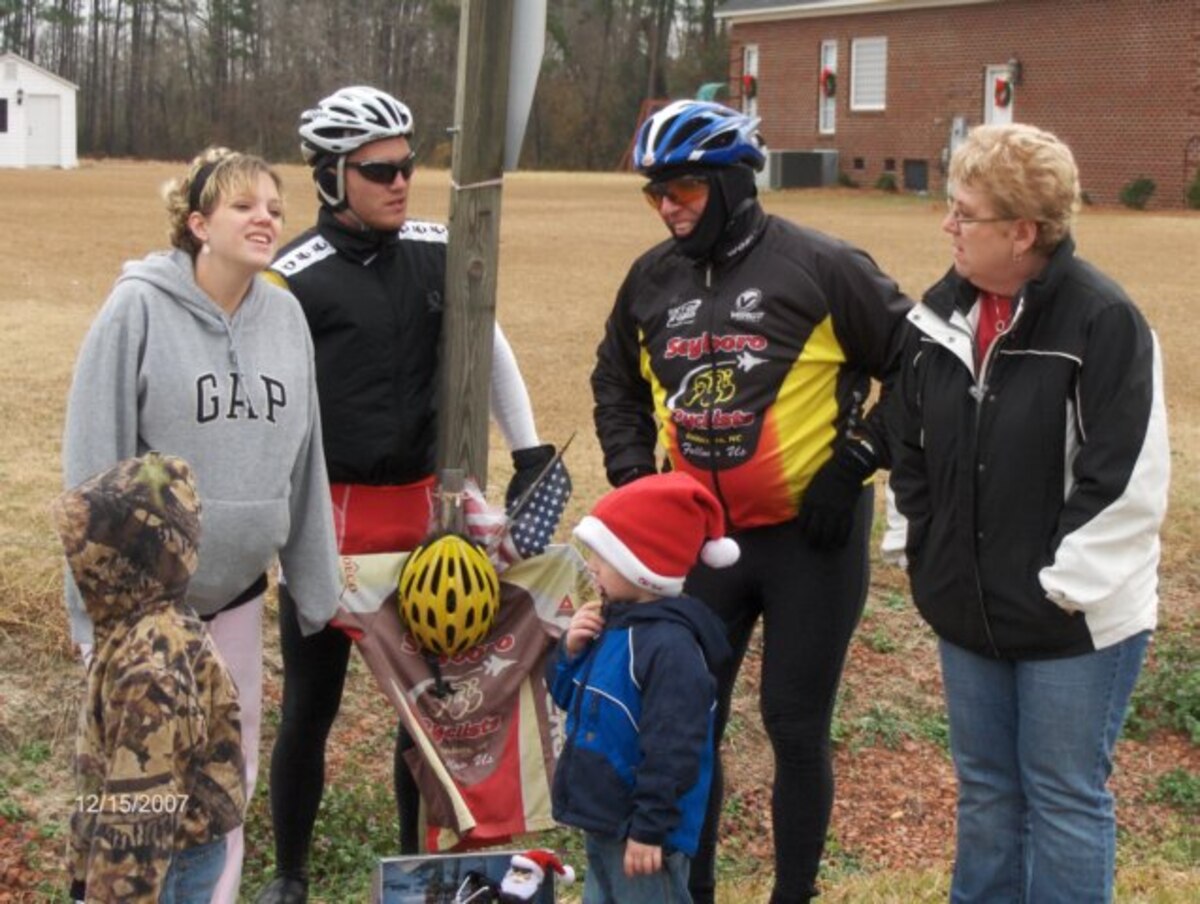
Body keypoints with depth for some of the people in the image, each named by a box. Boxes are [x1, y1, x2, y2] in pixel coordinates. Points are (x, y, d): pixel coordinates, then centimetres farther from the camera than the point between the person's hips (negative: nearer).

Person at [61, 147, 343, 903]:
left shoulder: (285, 315, 2)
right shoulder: (140, 307, -13)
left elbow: (303, 459, 6)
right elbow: (95, 457, -13)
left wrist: (317, 581, 8)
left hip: (238, 585, 5)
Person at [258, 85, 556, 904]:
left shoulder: (438, 254, 1)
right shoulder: (295, 278, -12)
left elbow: (489, 349, 13)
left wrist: (531, 451, 10)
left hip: (423, 511, 4)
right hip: (329, 517, -4)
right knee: (311, 706, 6)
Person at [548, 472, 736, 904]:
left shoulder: (669, 645, -23)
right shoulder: (612, 622, 7)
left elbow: (672, 749, -26)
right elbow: (571, 697, 18)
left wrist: (649, 829, -24)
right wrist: (570, 652, -2)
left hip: (643, 833, -10)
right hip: (603, 821, 10)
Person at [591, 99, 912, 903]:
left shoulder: (820, 267, -10)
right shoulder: (653, 279, 5)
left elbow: (914, 367, -6)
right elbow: (617, 385, 21)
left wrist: (857, 459, -11)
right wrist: (632, 475, 9)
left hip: (811, 537, -4)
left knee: (796, 725, 4)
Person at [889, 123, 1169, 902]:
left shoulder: (1102, 322, -18)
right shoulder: (944, 311, 3)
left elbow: (1128, 480, -20)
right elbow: (911, 443, 13)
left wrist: (1062, 587, -17)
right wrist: (929, 553, 7)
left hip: (1077, 622, -6)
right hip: (969, 609, 6)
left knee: (1065, 798, 7)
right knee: (985, 788, 19)